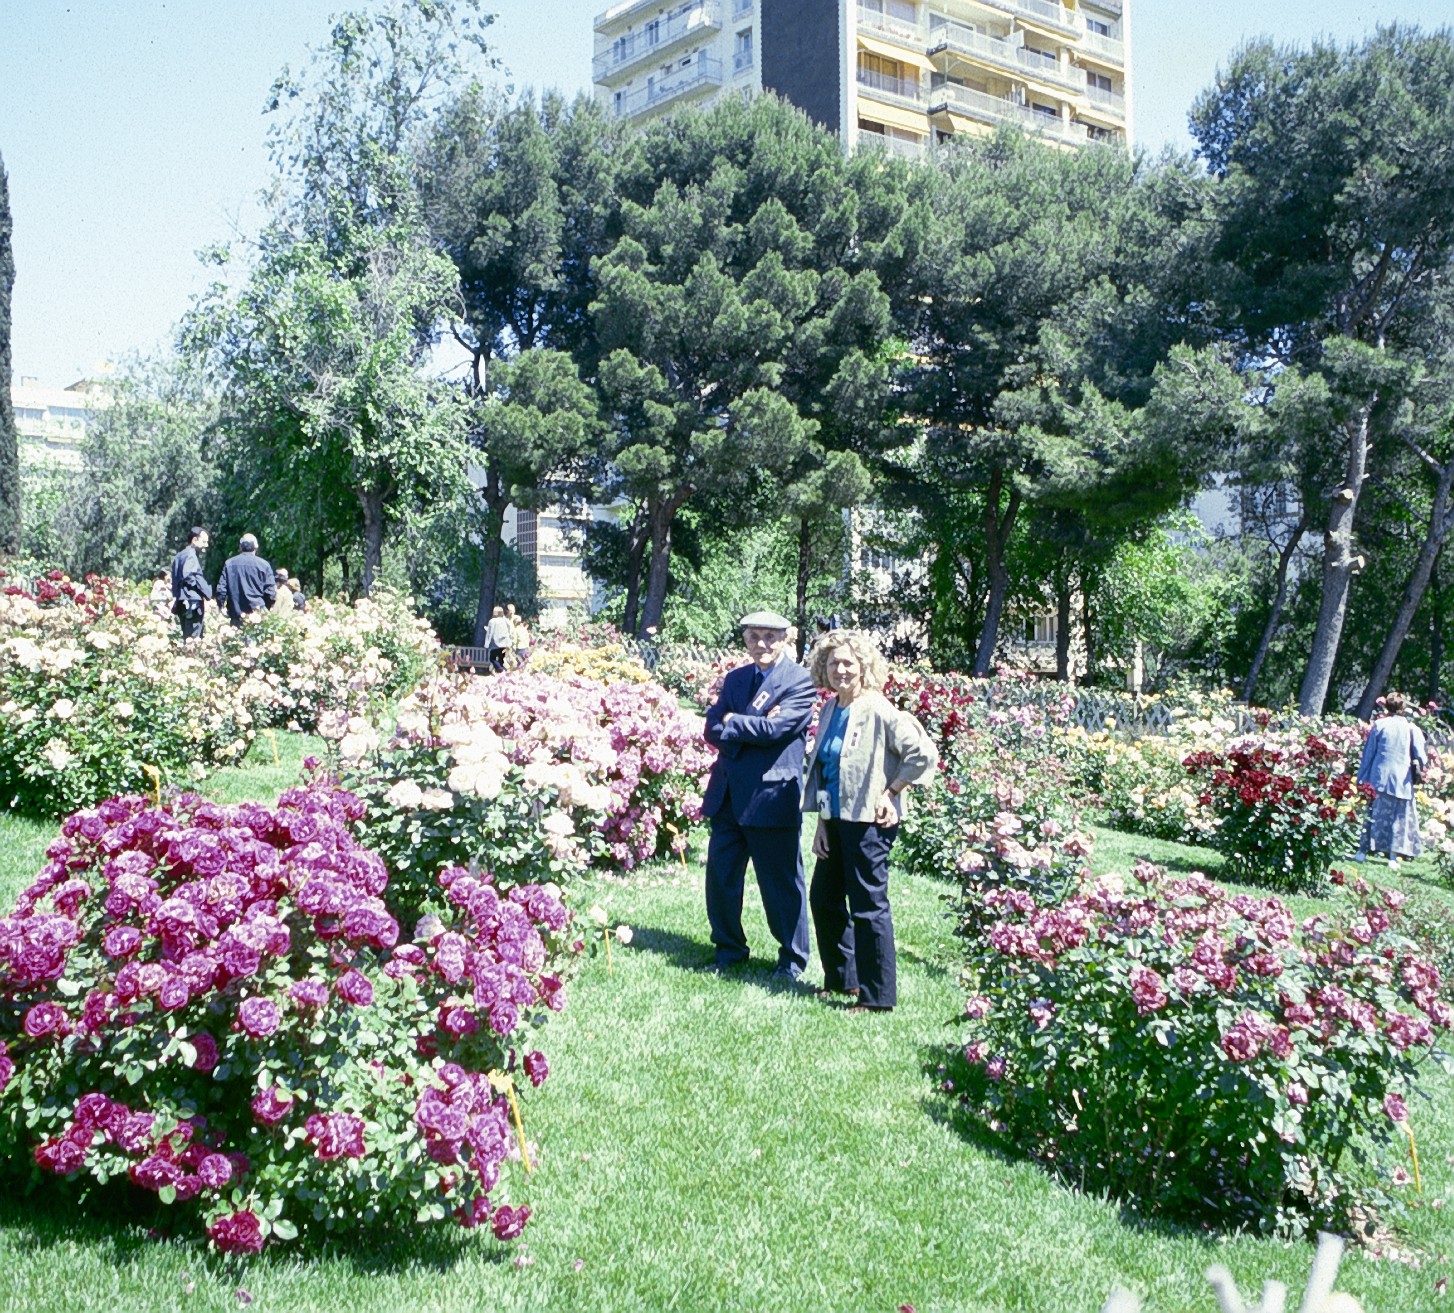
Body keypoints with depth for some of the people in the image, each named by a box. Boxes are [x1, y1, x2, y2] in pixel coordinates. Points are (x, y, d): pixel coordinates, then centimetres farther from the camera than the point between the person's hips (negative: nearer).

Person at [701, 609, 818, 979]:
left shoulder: (800, 681, -6)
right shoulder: (735, 679, 13)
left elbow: (775, 728, -19)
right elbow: (713, 729, 3)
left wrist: (732, 721, -7)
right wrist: (754, 723, -14)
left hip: (772, 795, -6)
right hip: (728, 794, 6)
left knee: (782, 880, 4)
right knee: (720, 875, 11)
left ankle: (792, 958, 19)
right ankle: (729, 949, 28)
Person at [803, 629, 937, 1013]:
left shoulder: (878, 711, -14)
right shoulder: (829, 710, 10)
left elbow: (924, 754, -19)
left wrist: (890, 792, -12)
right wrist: (822, 824, 11)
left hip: (869, 823, -9)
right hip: (836, 820, 9)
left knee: (868, 906, -3)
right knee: (823, 899, 15)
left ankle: (878, 996, 7)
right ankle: (841, 978, 31)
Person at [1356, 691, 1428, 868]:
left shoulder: (1379, 725, -1)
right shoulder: (1411, 728, -1)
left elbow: (1368, 754, 3)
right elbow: (1421, 755, -3)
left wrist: (1361, 778, 9)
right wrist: (1422, 768, 18)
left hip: (1378, 778, 0)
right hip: (1402, 780, 0)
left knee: (1372, 813, 7)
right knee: (1399, 817, 6)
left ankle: (1363, 851, 6)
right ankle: (1393, 857, 4)